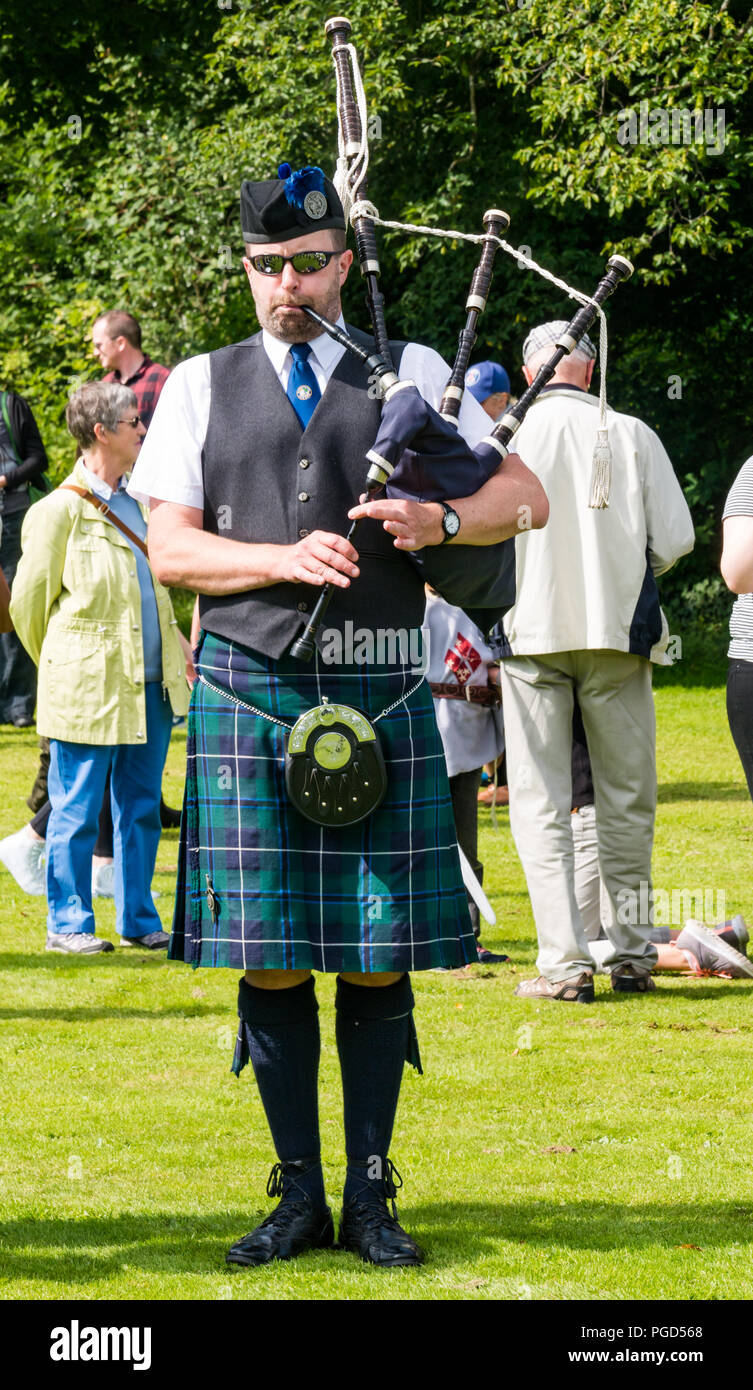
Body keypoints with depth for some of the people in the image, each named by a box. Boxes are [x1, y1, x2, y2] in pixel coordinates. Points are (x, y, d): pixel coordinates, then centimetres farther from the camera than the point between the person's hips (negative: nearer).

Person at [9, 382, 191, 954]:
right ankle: (69, 923, 9)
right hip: (88, 691, -7)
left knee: (141, 809, 11)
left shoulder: (135, 504, 14)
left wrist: (176, 643, 15)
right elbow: (29, 601, -2)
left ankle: (139, 920, 19)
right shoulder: (60, 510, -8)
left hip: (150, 687, 7)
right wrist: (61, 669, 7)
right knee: (77, 812, 1)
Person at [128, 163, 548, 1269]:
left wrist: (439, 520, -13)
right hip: (248, 691, 0)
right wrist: (287, 561, -12)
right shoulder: (202, 386, 11)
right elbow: (170, 548, 4)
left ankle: (371, 1195, 9)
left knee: (378, 960, 0)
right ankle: (298, 1196, 9)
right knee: (270, 959, 0)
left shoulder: (411, 375, 10)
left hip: (380, 691, 0)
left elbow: (525, 494, 8)